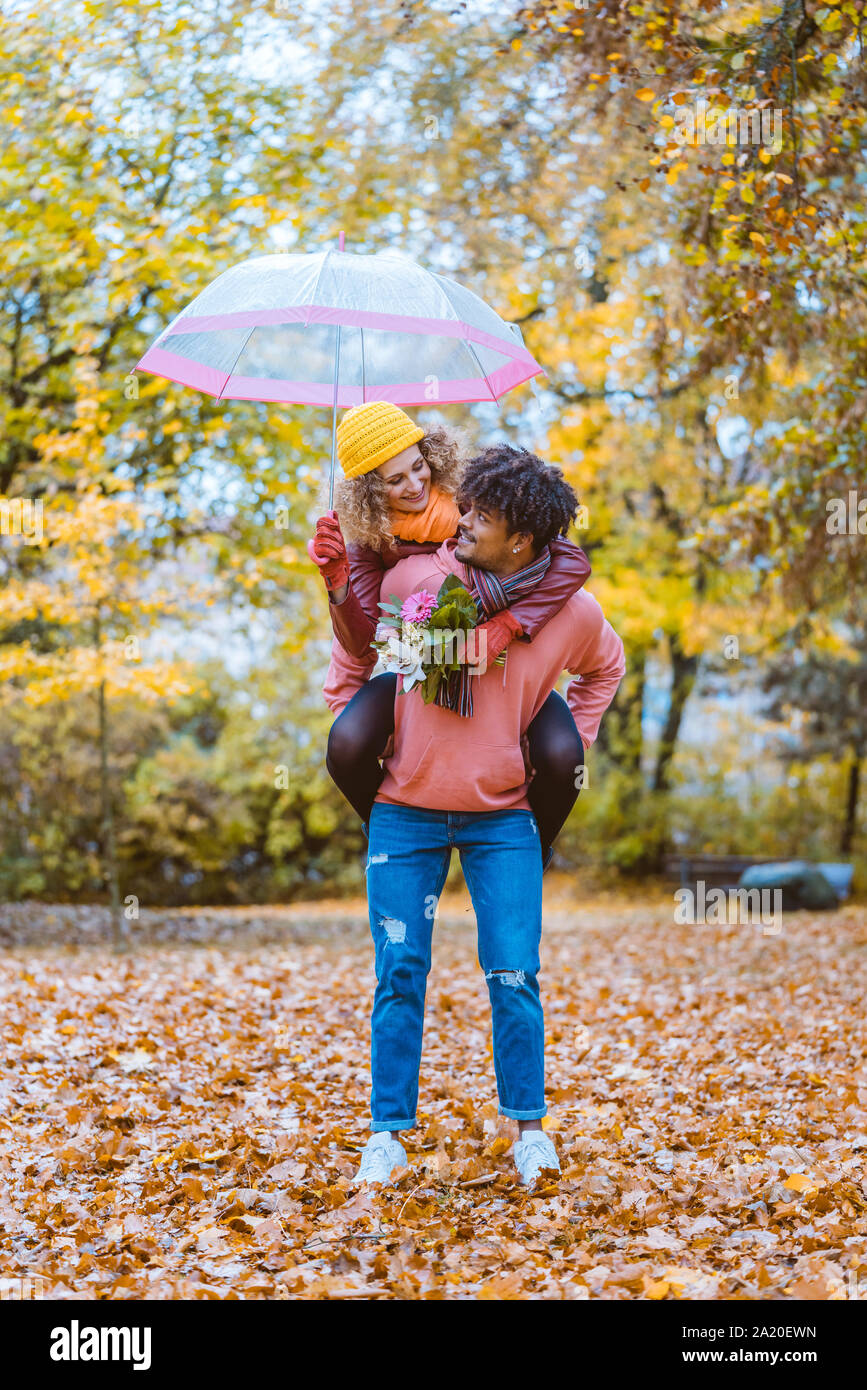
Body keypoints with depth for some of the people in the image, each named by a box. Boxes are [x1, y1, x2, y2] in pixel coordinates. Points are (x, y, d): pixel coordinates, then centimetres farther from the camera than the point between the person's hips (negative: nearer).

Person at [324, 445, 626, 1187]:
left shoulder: (575, 614, -5)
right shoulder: (415, 579, -8)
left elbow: (604, 671, 19)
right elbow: (352, 651, 10)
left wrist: (570, 745, 11)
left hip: (503, 817, 0)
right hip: (405, 811, 0)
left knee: (514, 975, -2)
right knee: (400, 974, 2)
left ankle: (529, 1125, 14)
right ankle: (388, 1131, 13)